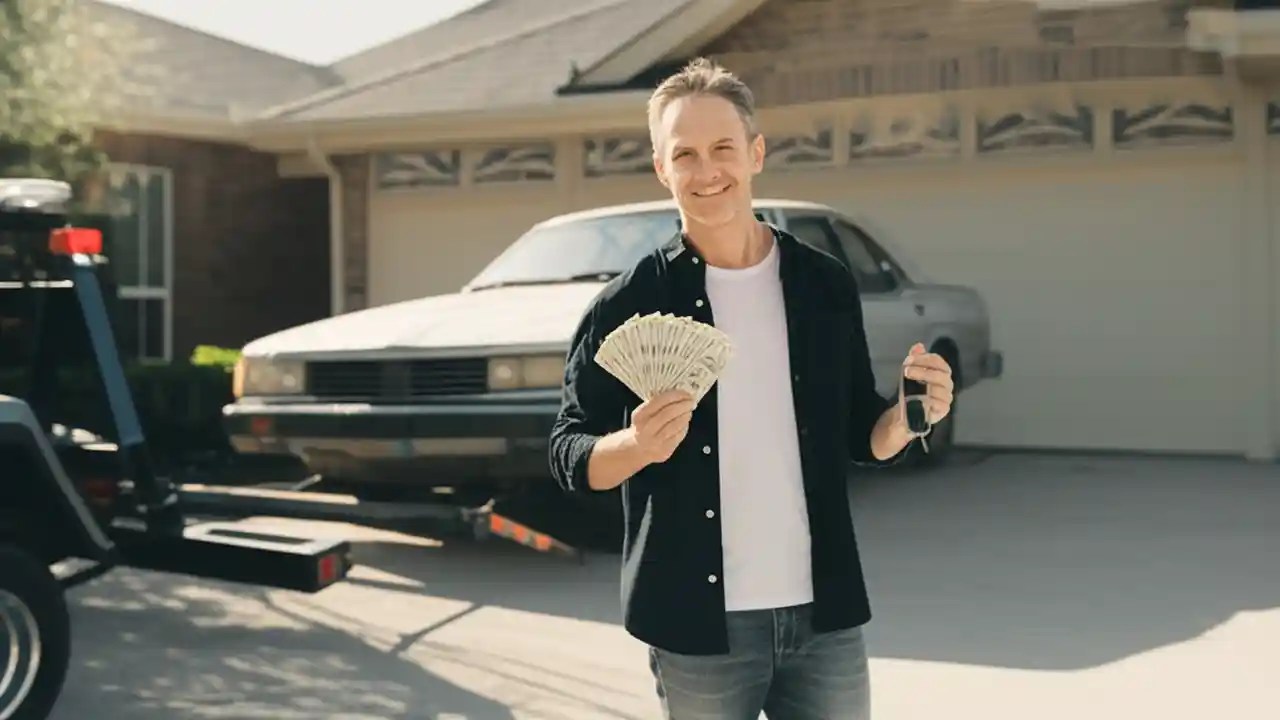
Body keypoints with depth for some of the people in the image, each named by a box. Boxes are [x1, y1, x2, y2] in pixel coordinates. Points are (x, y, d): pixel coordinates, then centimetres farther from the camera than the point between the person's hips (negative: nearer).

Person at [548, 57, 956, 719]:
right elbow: (568, 455, -3)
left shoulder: (826, 286, 4)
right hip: (696, 625, -2)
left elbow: (858, 434, 11)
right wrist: (638, 445, -24)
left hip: (824, 615, 3)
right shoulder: (630, 305, -5)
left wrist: (908, 416, -10)